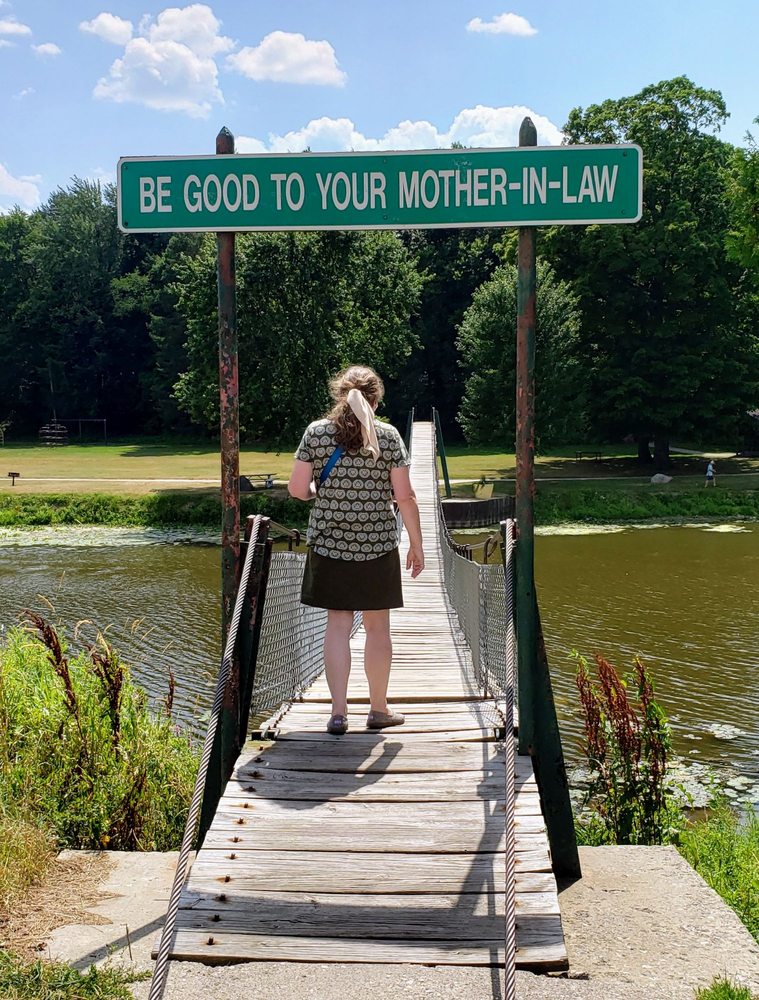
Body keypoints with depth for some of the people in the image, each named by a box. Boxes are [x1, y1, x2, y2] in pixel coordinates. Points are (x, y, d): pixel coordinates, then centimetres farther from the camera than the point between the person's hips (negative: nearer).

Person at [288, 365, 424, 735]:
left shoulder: (316, 432, -2)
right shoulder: (388, 436, -4)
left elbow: (297, 488, -5)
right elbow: (404, 496, -6)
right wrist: (416, 544, 2)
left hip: (329, 542, 1)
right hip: (378, 544, -1)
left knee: (337, 623, 7)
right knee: (377, 625, 10)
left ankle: (338, 712, 4)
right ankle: (378, 709, 22)